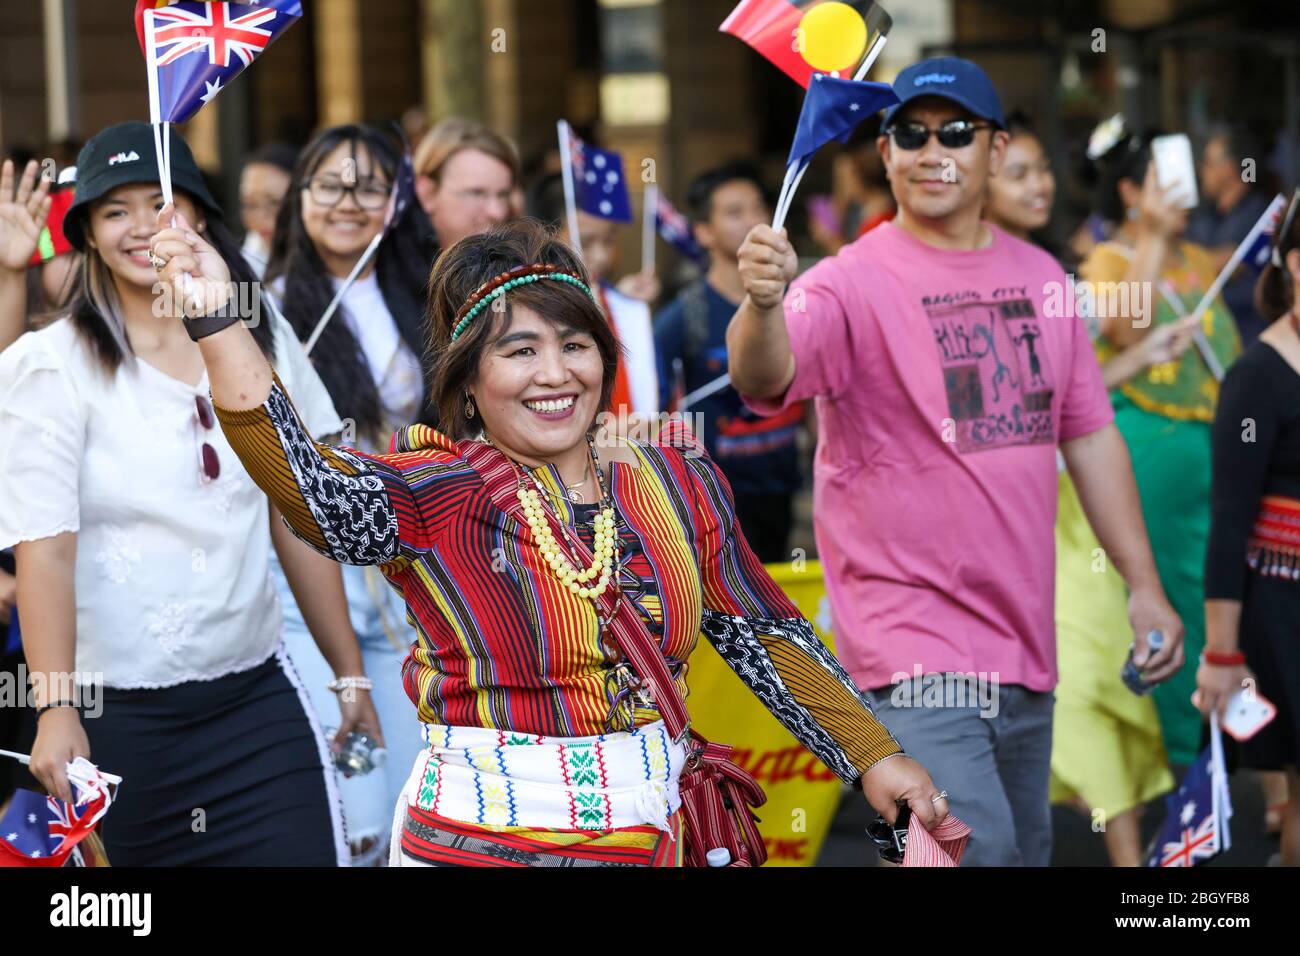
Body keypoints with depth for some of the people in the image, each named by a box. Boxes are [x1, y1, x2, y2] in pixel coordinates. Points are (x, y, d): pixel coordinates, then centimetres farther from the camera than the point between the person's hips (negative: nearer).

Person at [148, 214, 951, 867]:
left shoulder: (680, 481, 5)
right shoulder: (440, 498, -8)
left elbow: (765, 636, 12)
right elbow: (310, 487, -26)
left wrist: (874, 759, 9)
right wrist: (219, 318, -34)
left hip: (653, 836, 4)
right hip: (481, 841, -4)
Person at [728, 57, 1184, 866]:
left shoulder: (1039, 277, 8)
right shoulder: (854, 283, -11)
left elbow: (1090, 436, 14)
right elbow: (766, 376, -30)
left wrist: (1144, 585, 12)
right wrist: (762, 303, -52)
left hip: (1023, 638, 7)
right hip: (913, 638, -7)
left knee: (1026, 848, 17)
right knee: (975, 845, -21)